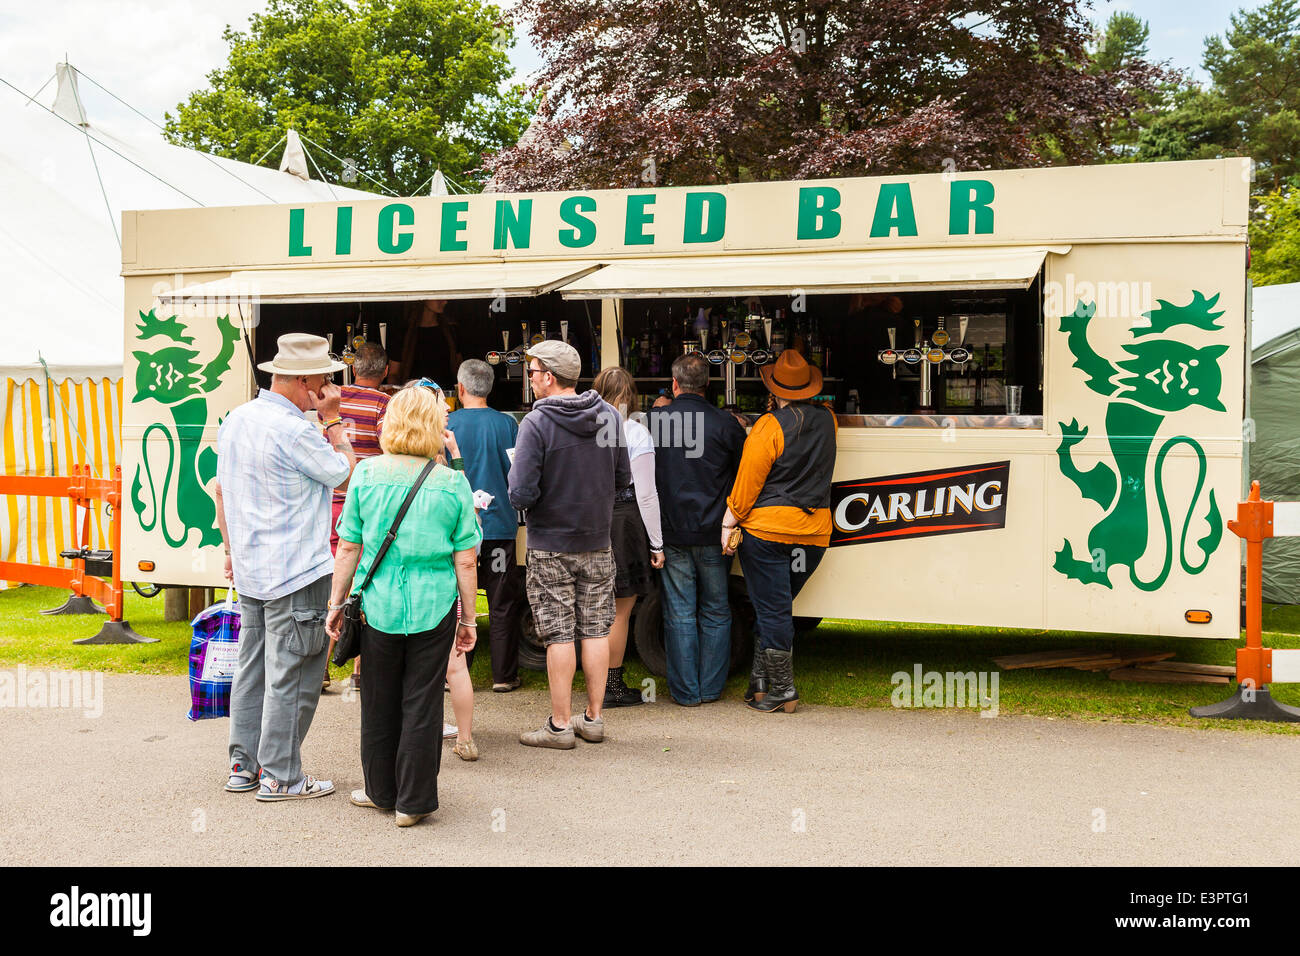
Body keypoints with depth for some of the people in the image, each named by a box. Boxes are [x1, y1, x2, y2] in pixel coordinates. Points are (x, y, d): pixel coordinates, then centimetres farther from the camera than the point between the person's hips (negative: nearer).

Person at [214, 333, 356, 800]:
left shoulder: (235, 419, 9)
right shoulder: (296, 431, -19)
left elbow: (222, 489, 16)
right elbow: (346, 471, -6)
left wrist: (232, 550, 23)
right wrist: (333, 419, 0)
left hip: (249, 570, 9)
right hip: (296, 572, -9)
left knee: (252, 669, 15)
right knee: (291, 676, 0)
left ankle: (243, 766, 23)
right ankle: (280, 777, 6)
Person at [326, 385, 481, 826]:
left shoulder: (367, 474, -3)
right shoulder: (453, 484, -5)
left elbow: (348, 548, 0)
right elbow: (465, 561, -3)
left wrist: (337, 601, 10)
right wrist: (468, 617, 7)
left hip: (379, 604, 1)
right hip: (434, 607, -1)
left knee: (379, 702, 15)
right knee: (422, 704, 8)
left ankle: (382, 792, 30)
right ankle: (413, 802, 17)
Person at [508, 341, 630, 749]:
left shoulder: (536, 423, -16)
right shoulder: (609, 415, 0)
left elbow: (522, 494, -19)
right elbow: (623, 478, 7)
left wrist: (514, 480, 2)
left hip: (550, 546, -4)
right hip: (598, 541, 5)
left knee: (559, 635, 2)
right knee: (596, 630, 11)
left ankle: (559, 724, 10)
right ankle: (593, 718, 20)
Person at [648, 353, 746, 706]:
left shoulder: (654, 420, -5)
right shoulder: (726, 423, -6)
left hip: (671, 532, 0)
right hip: (713, 532, 0)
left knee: (679, 613, 8)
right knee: (715, 611, 13)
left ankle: (686, 691, 13)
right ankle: (711, 687, 19)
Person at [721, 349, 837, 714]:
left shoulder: (769, 426, -12)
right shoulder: (826, 420, 5)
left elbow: (748, 480, -11)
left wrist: (729, 523, -5)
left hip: (767, 529, -6)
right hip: (814, 532, 6)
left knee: (771, 611, 2)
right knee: (777, 608, 16)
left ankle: (783, 690, 5)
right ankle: (761, 683, 19)